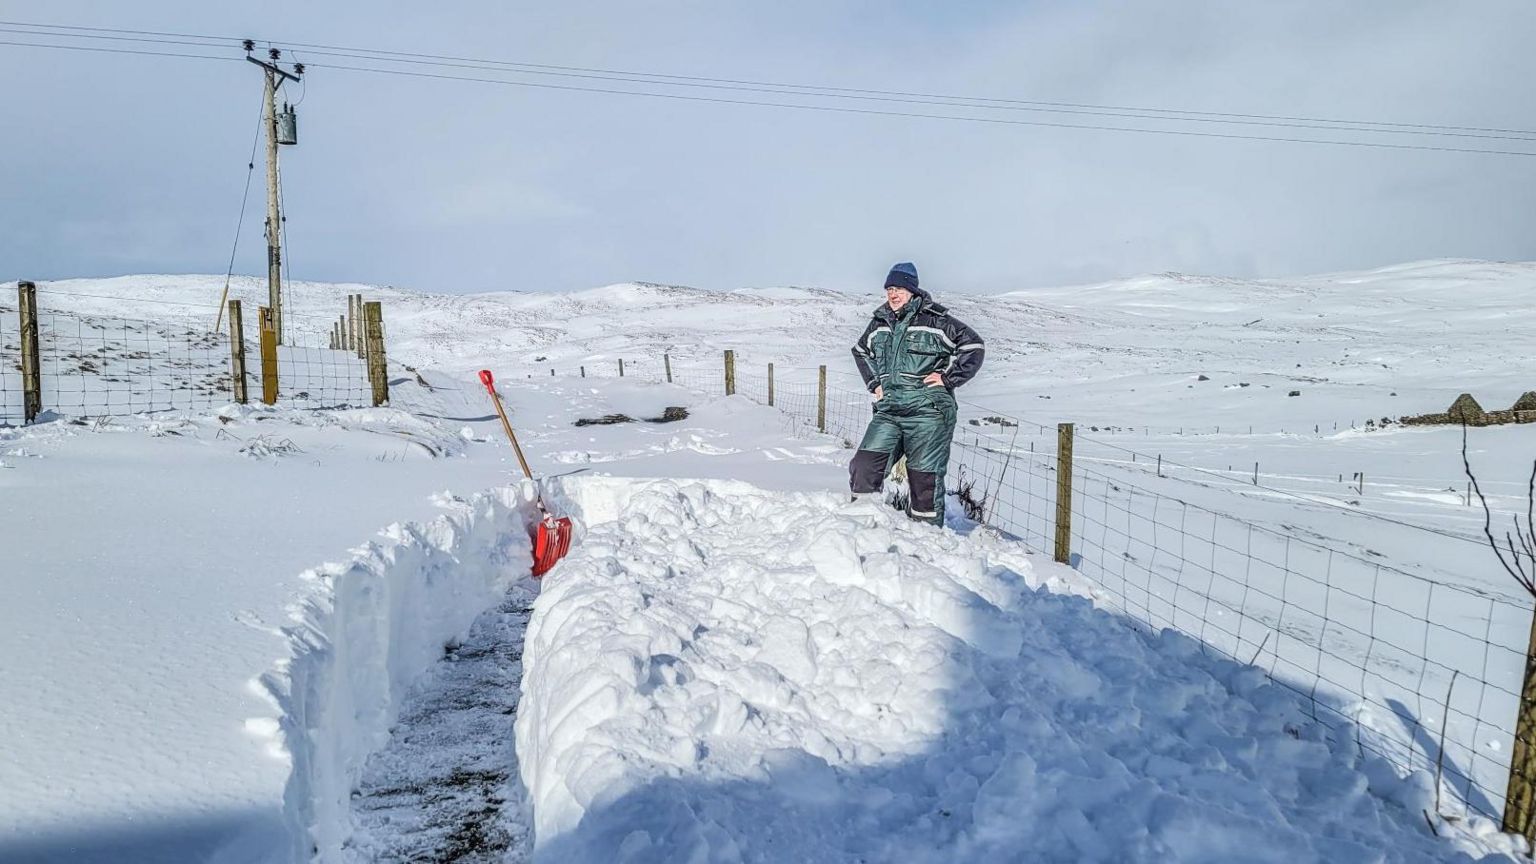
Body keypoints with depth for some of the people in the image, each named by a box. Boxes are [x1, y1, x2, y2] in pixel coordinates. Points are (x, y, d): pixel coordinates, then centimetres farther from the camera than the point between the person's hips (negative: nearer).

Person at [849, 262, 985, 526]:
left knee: (924, 479, -1)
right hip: (888, 412, 5)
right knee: (863, 466, -8)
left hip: (928, 412, -5)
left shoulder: (935, 320, -3)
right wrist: (874, 383, 21)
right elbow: (861, 351, 34)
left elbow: (974, 346, 1)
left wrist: (947, 377, -4)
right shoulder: (879, 323, 14)